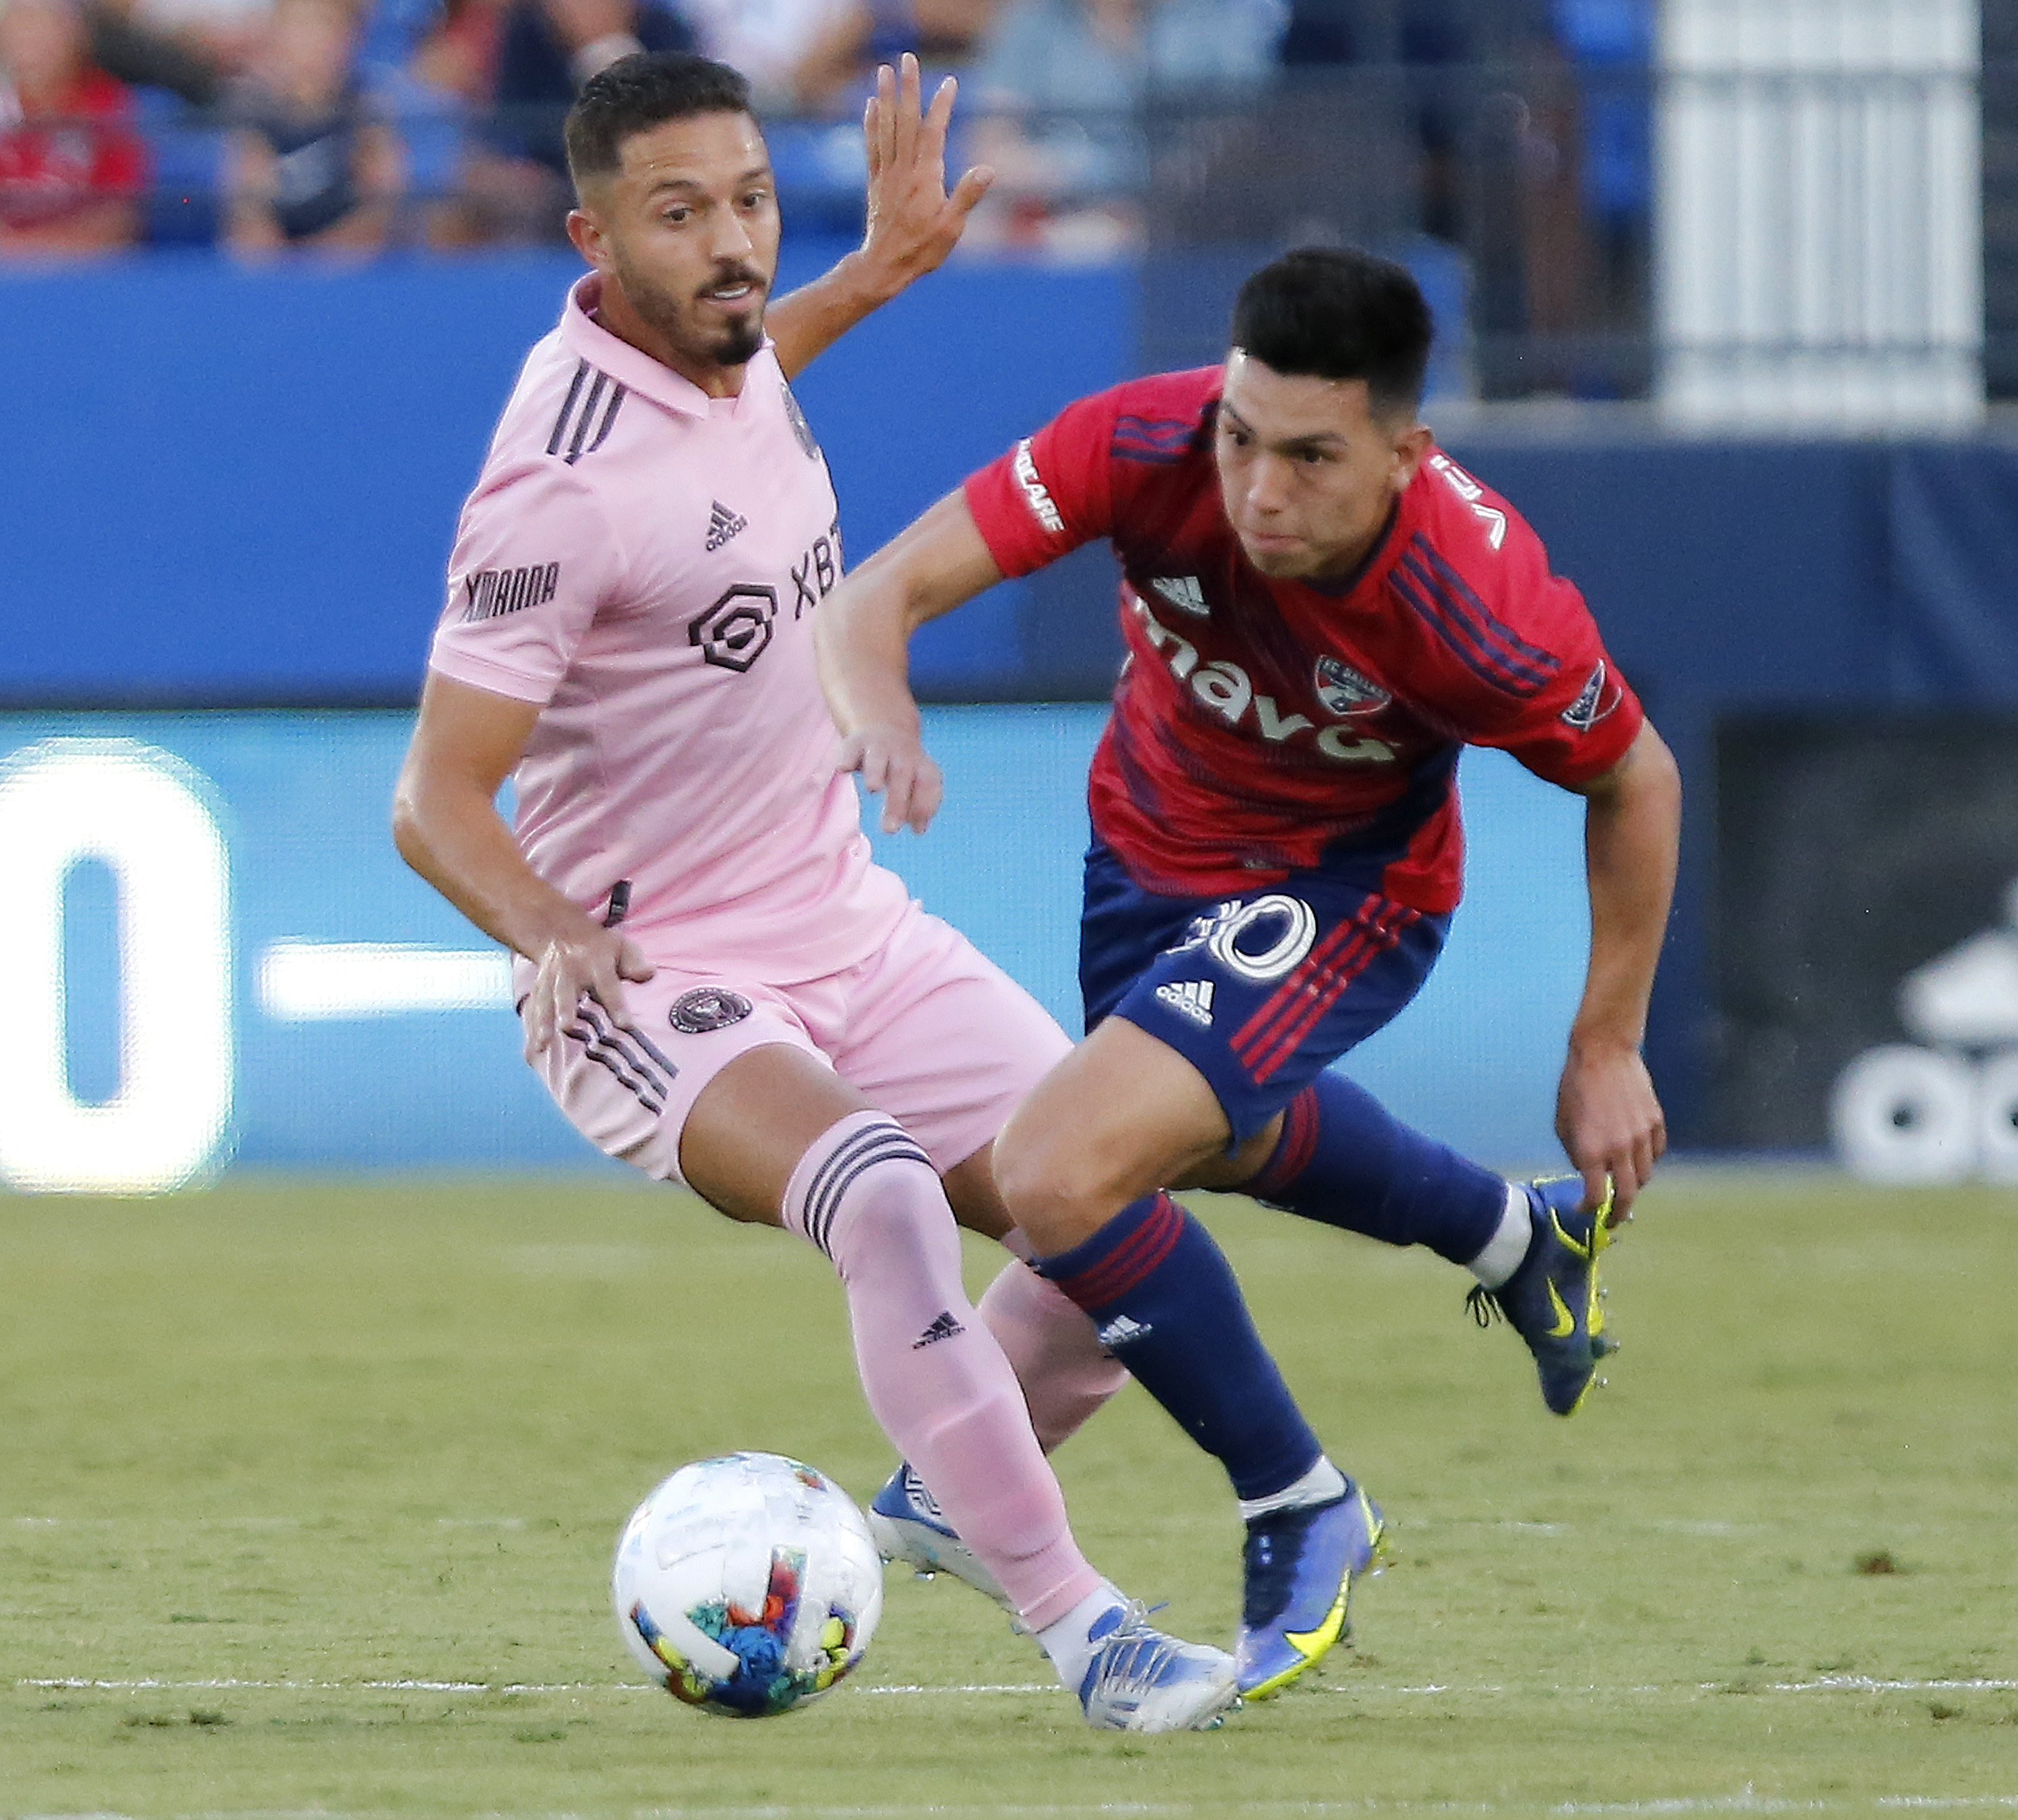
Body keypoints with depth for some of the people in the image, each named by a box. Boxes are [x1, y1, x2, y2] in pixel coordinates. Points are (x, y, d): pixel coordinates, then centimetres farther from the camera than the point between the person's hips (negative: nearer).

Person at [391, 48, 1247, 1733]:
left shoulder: (728, 351, 0)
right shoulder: (567, 484, -24)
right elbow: (438, 801, -21)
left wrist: (878, 269, 25)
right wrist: (552, 936, -39)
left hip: (849, 930, 8)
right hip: (658, 989, -8)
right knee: (882, 1194, -35)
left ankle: (948, 1496, 29)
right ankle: (1076, 1622, -33)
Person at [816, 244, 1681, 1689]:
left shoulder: (1479, 610, -36)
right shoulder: (1148, 446, -31)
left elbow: (1635, 782, -16)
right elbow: (887, 590, -28)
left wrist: (1608, 1051, -8)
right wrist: (879, 716, -52)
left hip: (1341, 892, -5)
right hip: (1151, 848, 6)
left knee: (1063, 1177, -24)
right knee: (1214, 1130, 33)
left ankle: (1296, 1513, -2)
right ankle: (1520, 1240, 61)